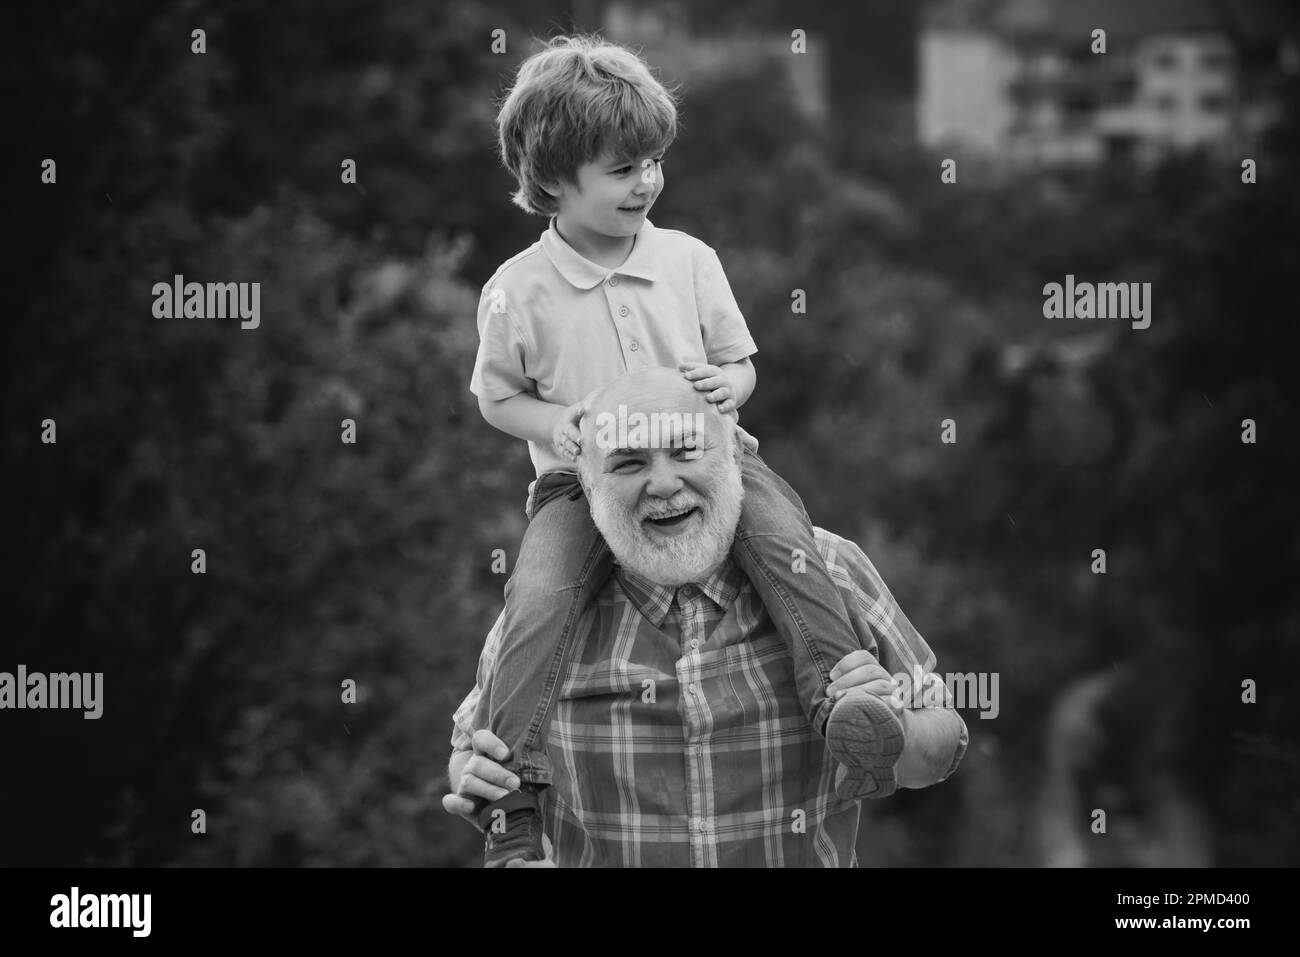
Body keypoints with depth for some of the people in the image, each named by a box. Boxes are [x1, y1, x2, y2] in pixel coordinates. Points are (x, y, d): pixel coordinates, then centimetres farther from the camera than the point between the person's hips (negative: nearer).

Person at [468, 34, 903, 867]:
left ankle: (841, 696, -36)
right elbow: (497, 397, 9)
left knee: (779, 525, -30)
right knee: (540, 594, -28)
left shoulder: (689, 260, 4)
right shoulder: (517, 292, -2)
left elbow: (740, 360, 13)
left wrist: (729, 383, -11)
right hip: (581, 483, -2)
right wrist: (551, 423, -13)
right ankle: (515, 793, -25)